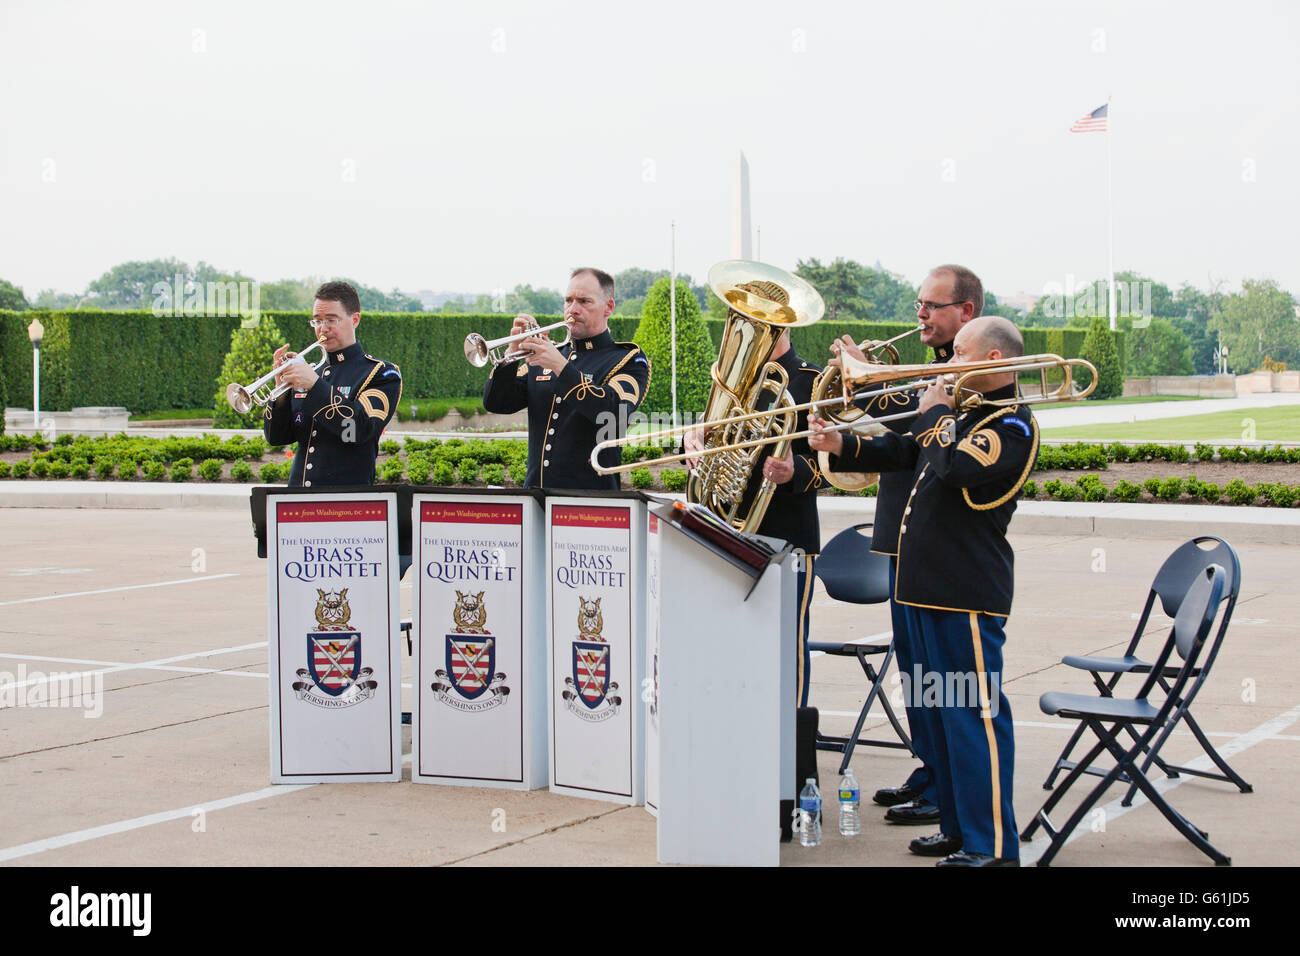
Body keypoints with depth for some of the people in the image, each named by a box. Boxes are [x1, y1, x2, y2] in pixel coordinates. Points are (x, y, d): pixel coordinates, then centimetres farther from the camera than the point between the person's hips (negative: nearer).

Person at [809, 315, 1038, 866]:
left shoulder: (1012, 423, -12)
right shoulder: (960, 410, 18)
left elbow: (953, 465, -27)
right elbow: (904, 453, 24)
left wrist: (933, 414, -11)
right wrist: (841, 447, 10)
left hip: (969, 590, -10)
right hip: (925, 582, 10)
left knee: (974, 714, -8)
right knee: (939, 711, 15)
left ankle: (992, 845, -4)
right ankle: (958, 826, 26)